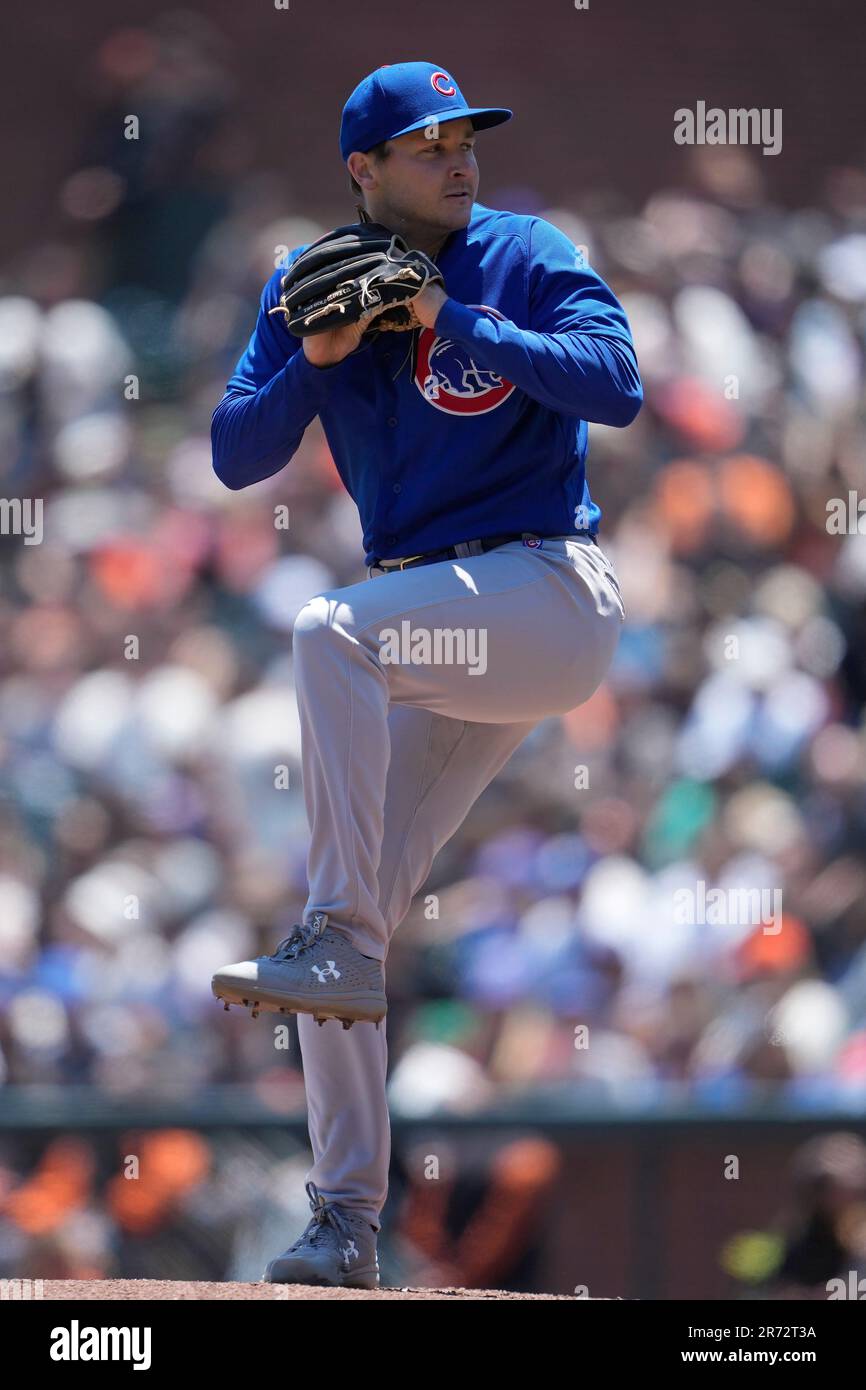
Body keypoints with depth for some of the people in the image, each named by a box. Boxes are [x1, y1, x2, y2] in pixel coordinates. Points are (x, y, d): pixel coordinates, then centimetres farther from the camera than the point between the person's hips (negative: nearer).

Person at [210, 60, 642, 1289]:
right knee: (348, 928, 0)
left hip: (547, 595, -5)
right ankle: (347, 1227, 4)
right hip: (433, 630, 5)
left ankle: (339, 946, -31)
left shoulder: (525, 258, -2)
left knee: (330, 634, -32)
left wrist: (456, 320, -21)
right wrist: (316, 359, -14)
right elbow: (236, 457, 2)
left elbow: (617, 384, -18)